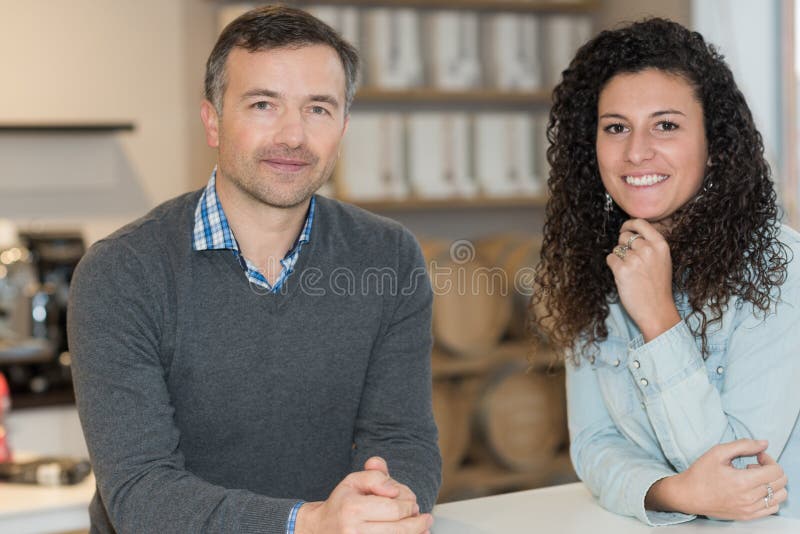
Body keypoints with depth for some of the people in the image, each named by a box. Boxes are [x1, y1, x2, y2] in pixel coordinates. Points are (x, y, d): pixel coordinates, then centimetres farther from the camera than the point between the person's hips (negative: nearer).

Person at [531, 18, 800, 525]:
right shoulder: (592, 266, 0)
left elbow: (738, 471, -16)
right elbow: (593, 443, -1)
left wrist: (658, 316, -22)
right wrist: (675, 493, -19)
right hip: (646, 524, 4)